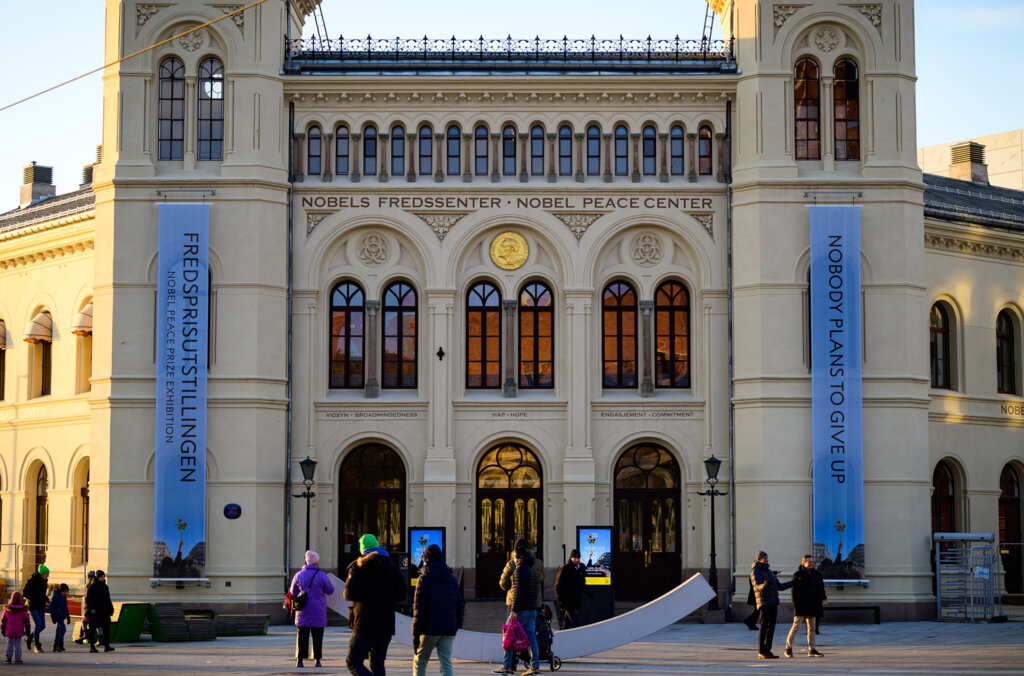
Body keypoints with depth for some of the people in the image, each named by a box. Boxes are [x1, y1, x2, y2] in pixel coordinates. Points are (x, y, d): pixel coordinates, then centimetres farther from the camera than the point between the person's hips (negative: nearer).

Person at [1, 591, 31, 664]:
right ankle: (17, 659, 4)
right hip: (19, 631, -1)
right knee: (18, 645, 6)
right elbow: (26, 621, -4)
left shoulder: (7, 608, -4)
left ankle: (8, 657, 1)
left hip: (9, 630, 1)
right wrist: (28, 631, 5)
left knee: (10, 643, 14)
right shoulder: (23, 609, -7)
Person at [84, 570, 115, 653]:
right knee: (92, 629, 1)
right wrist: (91, 608, -20)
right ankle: (92, 647, 6)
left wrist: (111, 610, 14)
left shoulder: (105, 587, 13)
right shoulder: (93, 587, -4)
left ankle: (106, 646, -6)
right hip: (94, 611, -5)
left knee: (107, 627, -5)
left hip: (104, 611, 5)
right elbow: (88, 599, -7)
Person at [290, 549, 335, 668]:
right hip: (318, 612, -2)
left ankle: (299, 660, -2)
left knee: (302, 635, 4)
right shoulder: (322, 576, -7)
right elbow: (330, 590, 0)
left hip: (303, 611, 2)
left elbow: (293, 592, 12)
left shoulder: (299, 575, 2)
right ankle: (317, 660, 4)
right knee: (317, 636, 5)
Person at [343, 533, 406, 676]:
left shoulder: (358, 566, -4)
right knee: (377, 664, 12)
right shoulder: (391, 567, 12)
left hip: (366, 623, -6)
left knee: (353, 662, -2)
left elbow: (350, 592, -16)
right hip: (386, 624, 6)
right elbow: (402, 594, 11)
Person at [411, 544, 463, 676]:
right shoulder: (452, 579, 10)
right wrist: (455, 627, 22)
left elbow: (419, 608, -11)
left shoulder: (424, 579, -6)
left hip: (429, 630, -4)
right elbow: (459, 607, 12)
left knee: (420, 662, 11)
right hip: (449, 630, 4)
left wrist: (416, 634, -9)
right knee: (446, 664, 1)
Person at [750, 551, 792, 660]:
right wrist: (765, 585, -42)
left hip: (773, 603, 8)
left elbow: (779, 586, 23)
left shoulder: (769, 571, 22)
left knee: (771, 627, 4)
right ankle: (761, 653, -12)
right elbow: (758, 587, -19)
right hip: (764, 603, -8)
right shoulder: (755, 572, -4)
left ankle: (767, 651, 7)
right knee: (764, 626, -11)